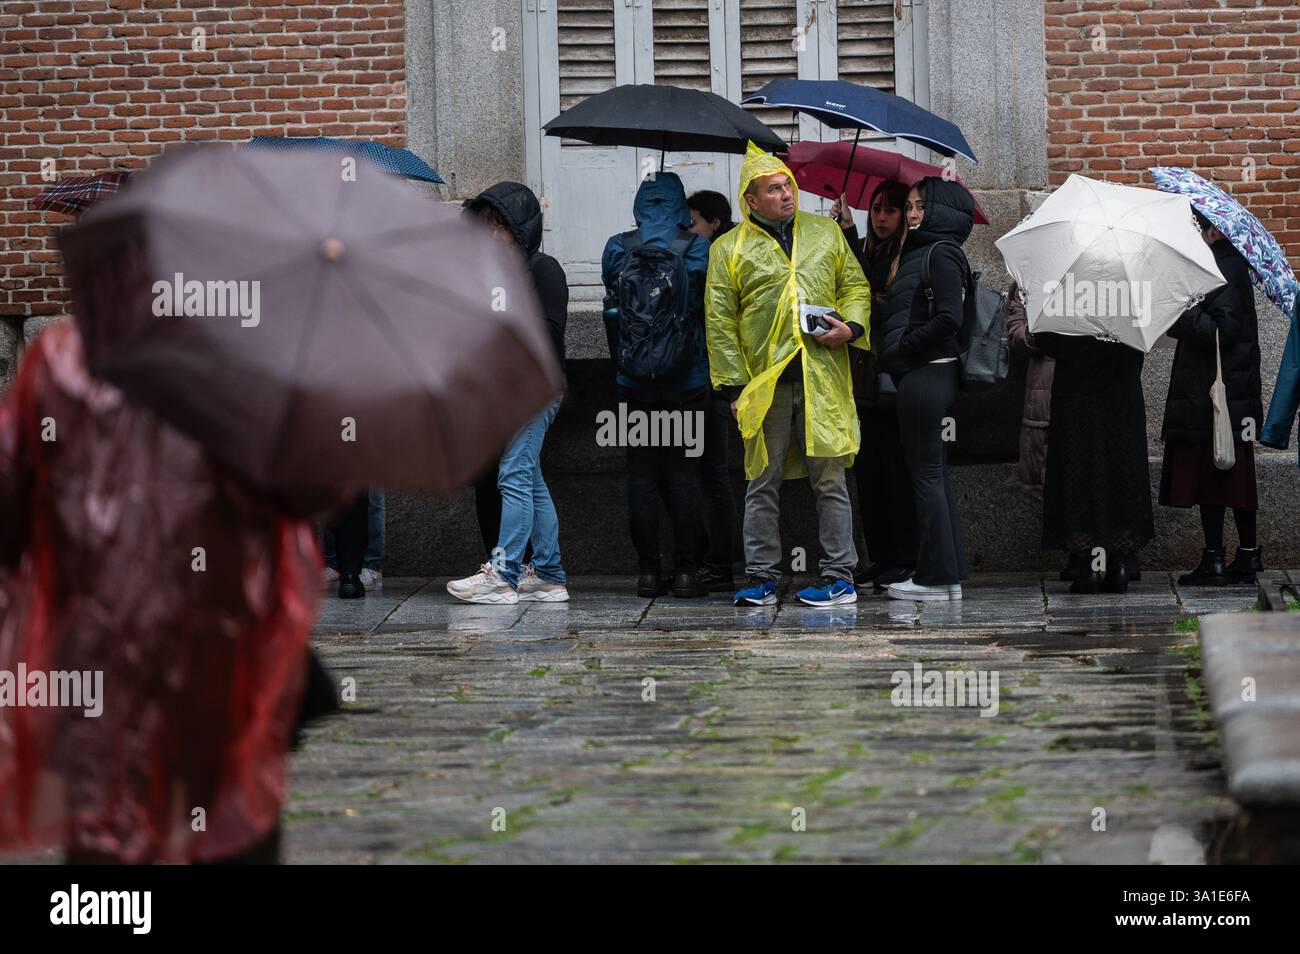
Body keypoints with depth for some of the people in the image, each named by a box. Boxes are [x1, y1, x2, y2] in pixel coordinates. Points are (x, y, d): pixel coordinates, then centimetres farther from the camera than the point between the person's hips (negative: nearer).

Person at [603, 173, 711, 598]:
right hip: (687, 379, -1)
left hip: (634, 382, 1)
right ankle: (686, 571, 0)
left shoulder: (617, 248, -1)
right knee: (684, 475, 3)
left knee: (642, 475, 6)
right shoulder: (698, 249, -5)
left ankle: (648, 572, 5)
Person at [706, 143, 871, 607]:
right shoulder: (729, 249, 5)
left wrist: (852, 326, -2)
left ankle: (839, 577, 7)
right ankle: (761, 578, 11)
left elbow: (855, 286, 19)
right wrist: (734, 384, -3)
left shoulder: (826, 233, 13)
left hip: (823, 379, 1)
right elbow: (720, 321, 3)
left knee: (830, 478, 2)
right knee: (763, 482, 4)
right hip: (765, 381, -1)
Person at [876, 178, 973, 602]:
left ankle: (938, 576, -5)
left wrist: (904, 345, -13)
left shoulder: (941, 253, -10)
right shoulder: (920, 251, 18)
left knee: (926, 474, -7)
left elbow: (949, 317, -20)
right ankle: (948, 572, 14)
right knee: (934, 474, 11)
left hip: (927, 373, -10)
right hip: (918, 374, 10)